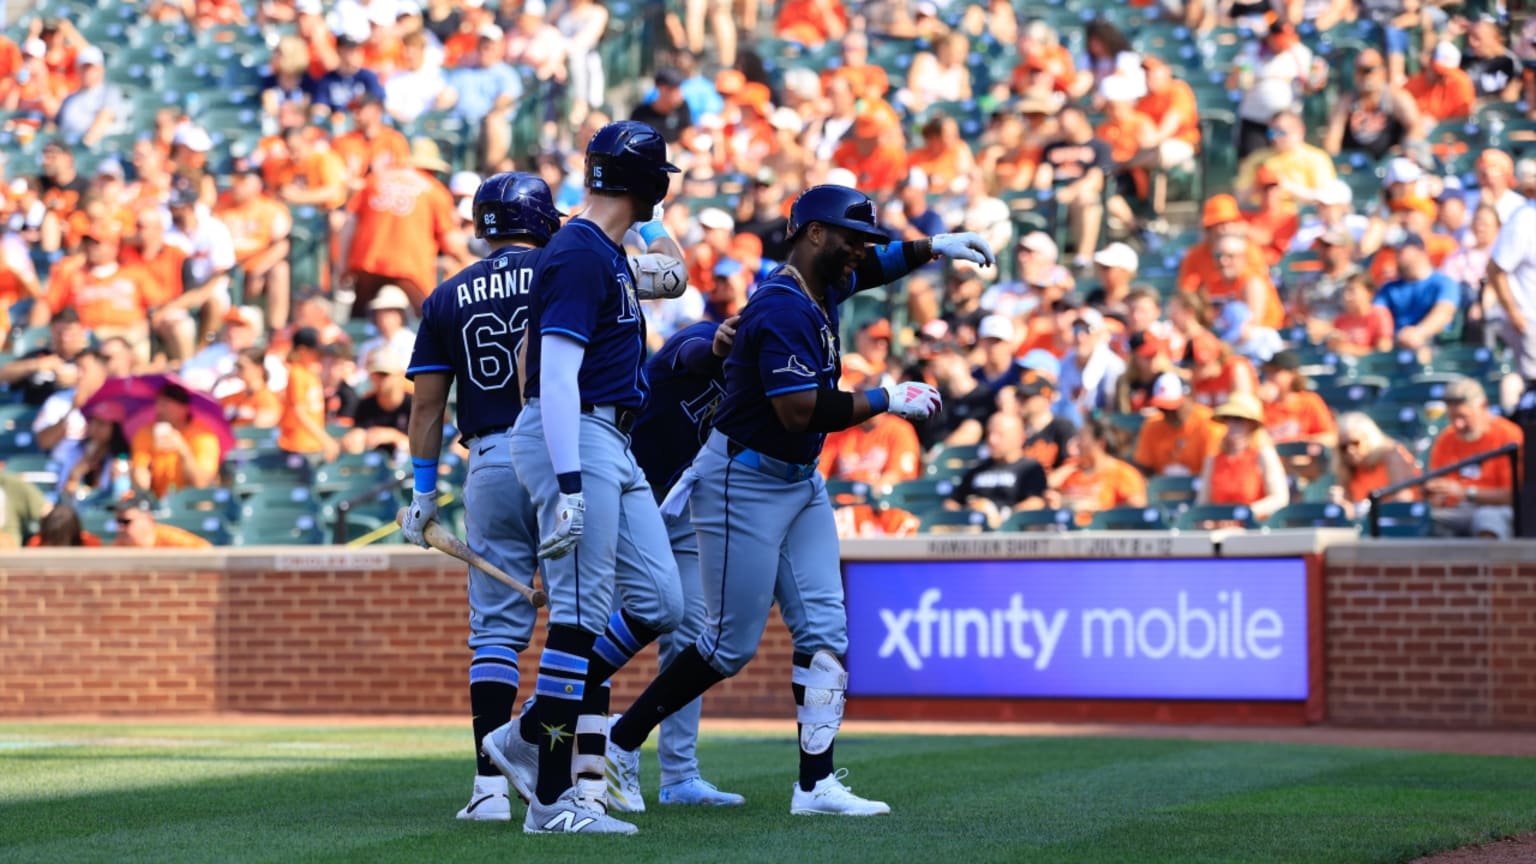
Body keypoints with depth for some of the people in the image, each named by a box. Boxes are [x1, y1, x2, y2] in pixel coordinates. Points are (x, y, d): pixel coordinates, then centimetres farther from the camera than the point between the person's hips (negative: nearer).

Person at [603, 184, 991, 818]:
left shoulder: (822, 288, 7)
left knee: (824, 628, -1)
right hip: (744, 484, -10)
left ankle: (816, 783, -3)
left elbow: (874, 265, 29)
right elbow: (800, 413, -30)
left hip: (800, 482, 10)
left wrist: (933, 248, 12)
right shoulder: (784, 309, -22)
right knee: (732, 645, -4)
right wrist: (884, 400, -21)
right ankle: (621, 740, 11)